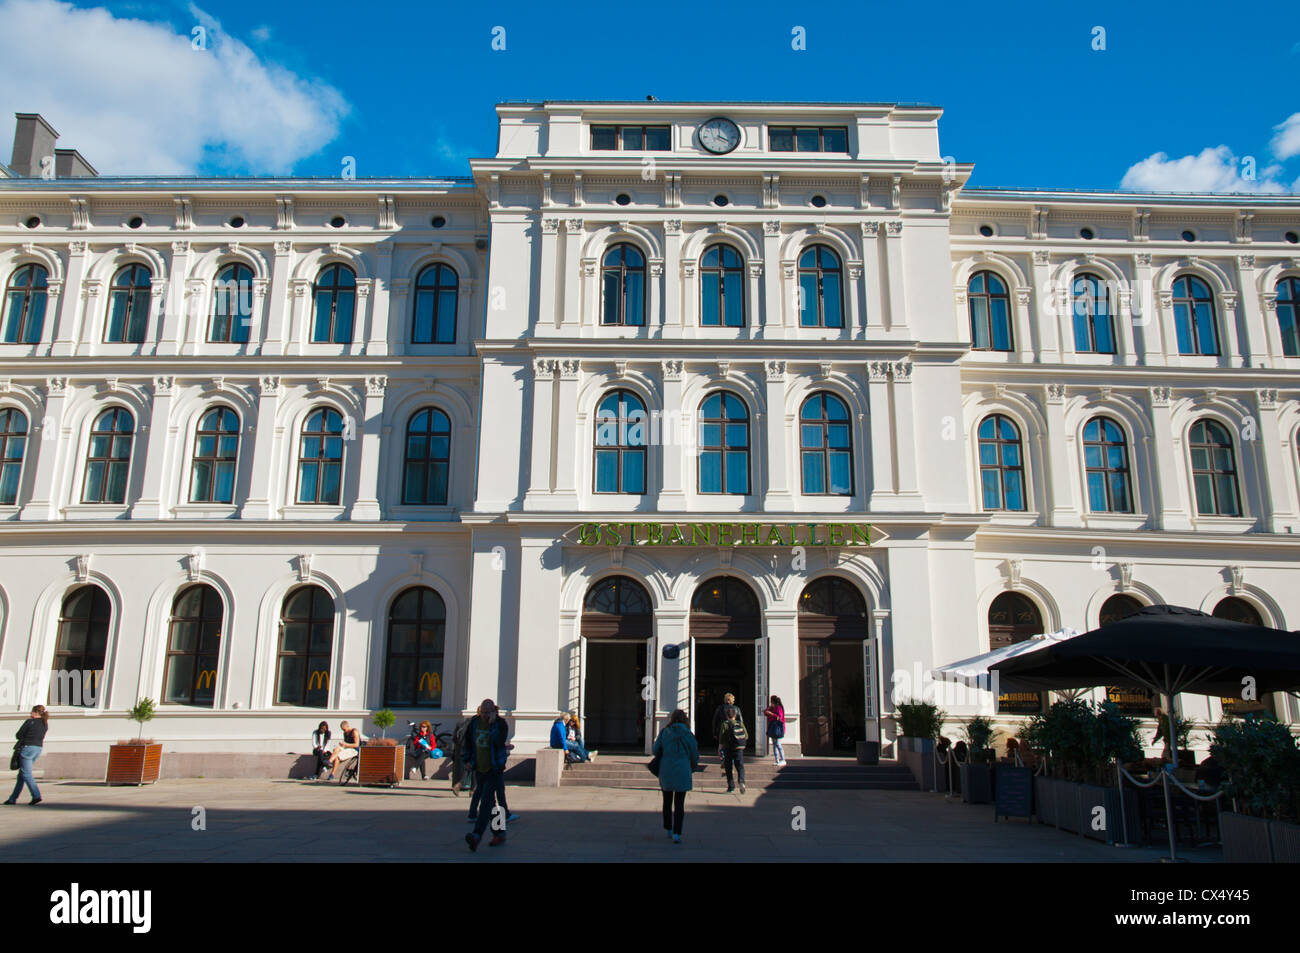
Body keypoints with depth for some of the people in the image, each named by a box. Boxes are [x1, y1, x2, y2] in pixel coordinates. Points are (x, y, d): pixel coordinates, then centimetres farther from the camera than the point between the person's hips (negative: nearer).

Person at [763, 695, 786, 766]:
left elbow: (779, 717, -19)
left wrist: (771, 713, -20)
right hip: (773, 727, 9)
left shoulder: (779, 707, -10)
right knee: (774, 744, 7)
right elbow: (765, 712, 15)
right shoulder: (772, 708, 16)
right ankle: (777, 761, 9)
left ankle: (783, 760, -9)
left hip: (778, 727, -9)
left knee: (778, 744, -13)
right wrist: (769, 707, 0)